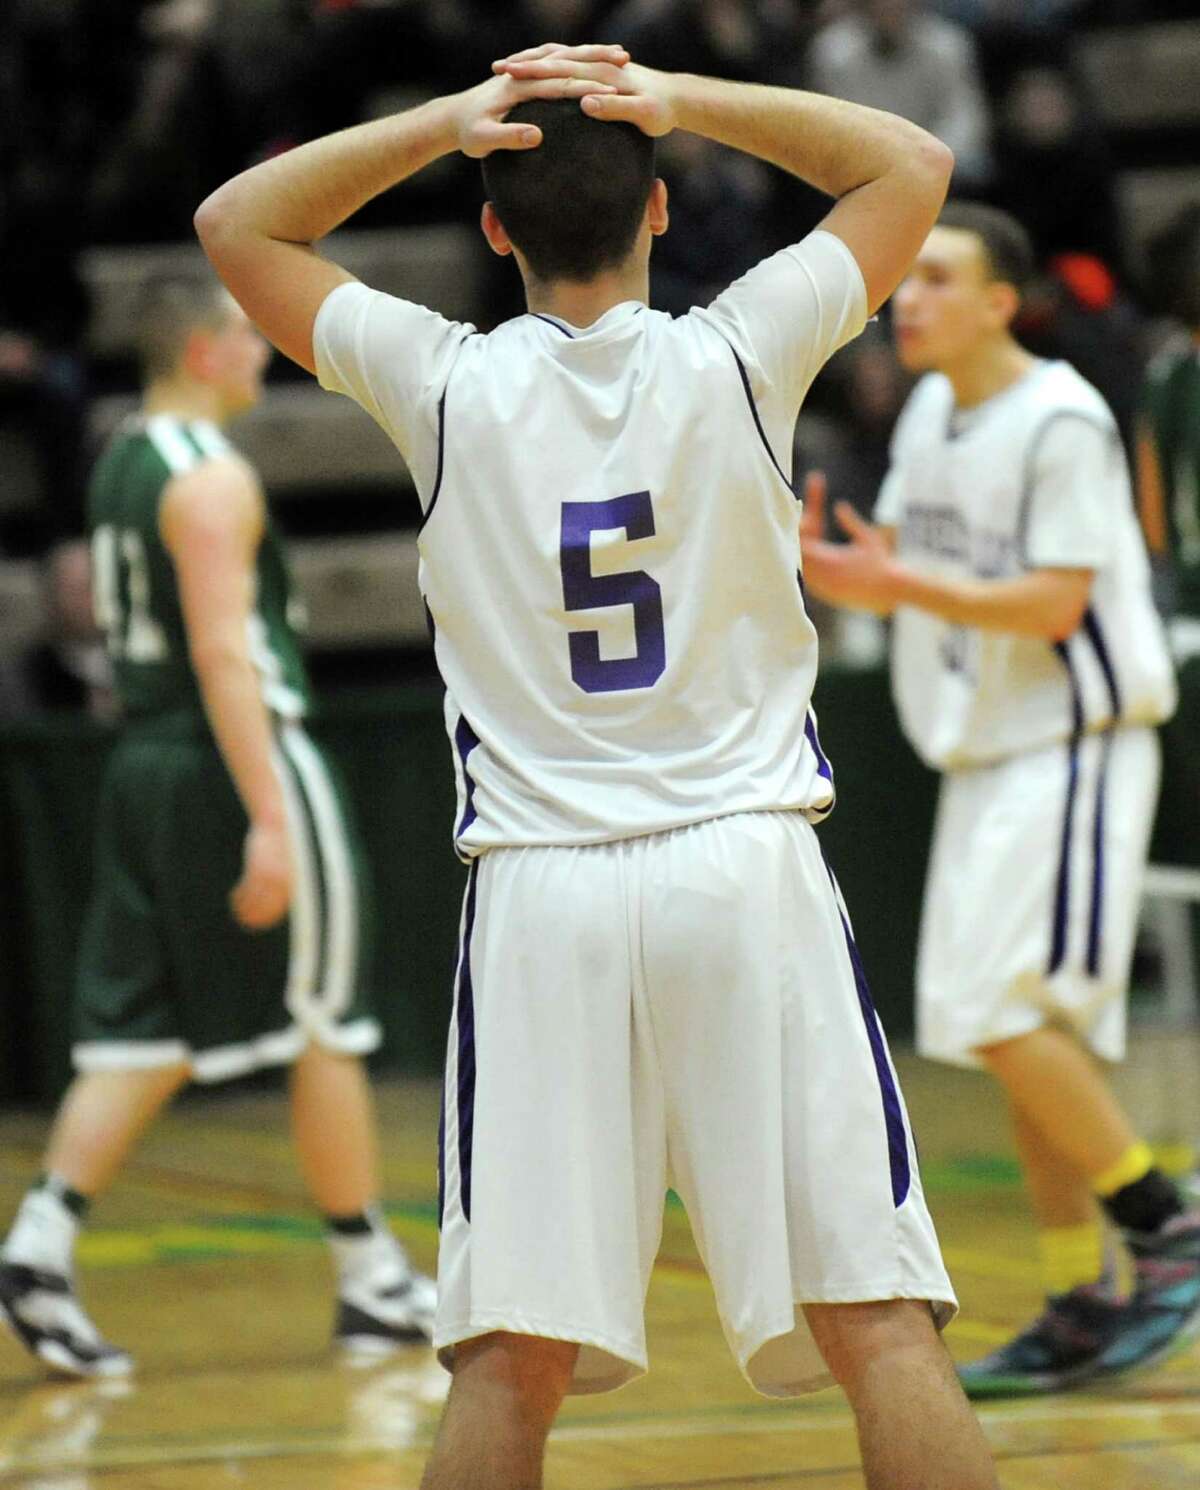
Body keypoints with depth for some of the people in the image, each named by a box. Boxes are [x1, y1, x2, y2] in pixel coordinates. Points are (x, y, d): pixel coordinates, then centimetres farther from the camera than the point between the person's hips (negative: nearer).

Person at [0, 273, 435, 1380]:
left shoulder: (121, 465, 15)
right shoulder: (212, 477, -14)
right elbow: (221, 650, -22)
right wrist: (268, 817, -26)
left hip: (147, 759, 9)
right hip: (236, 758, -9)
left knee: (141, 1034, 7)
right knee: (325, 1028, 2)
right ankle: (373, 1283, 9)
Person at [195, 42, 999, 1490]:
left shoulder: (446, 384, -1)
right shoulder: (735, 357, -2)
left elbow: (234, 224, 15)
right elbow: (914, 163, 14)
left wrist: (444, 122, 6)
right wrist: (683, 101, 6)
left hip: (538, 894, 1)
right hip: (749, 875, -1)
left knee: (511, 1364, 0)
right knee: (879, 1321, -1)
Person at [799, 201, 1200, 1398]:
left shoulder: (1062, 424, -15)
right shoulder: (930, 412, 11)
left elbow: (1054, 603, -21)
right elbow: (900, 562, 17)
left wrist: (899, 583, -28)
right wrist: (833, 568, -5)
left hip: (1073, 748, -8)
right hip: (985, 758, 8)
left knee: (1001, 1013, -16)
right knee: (1026, 1032, 7)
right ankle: (1081, 1309, 12)